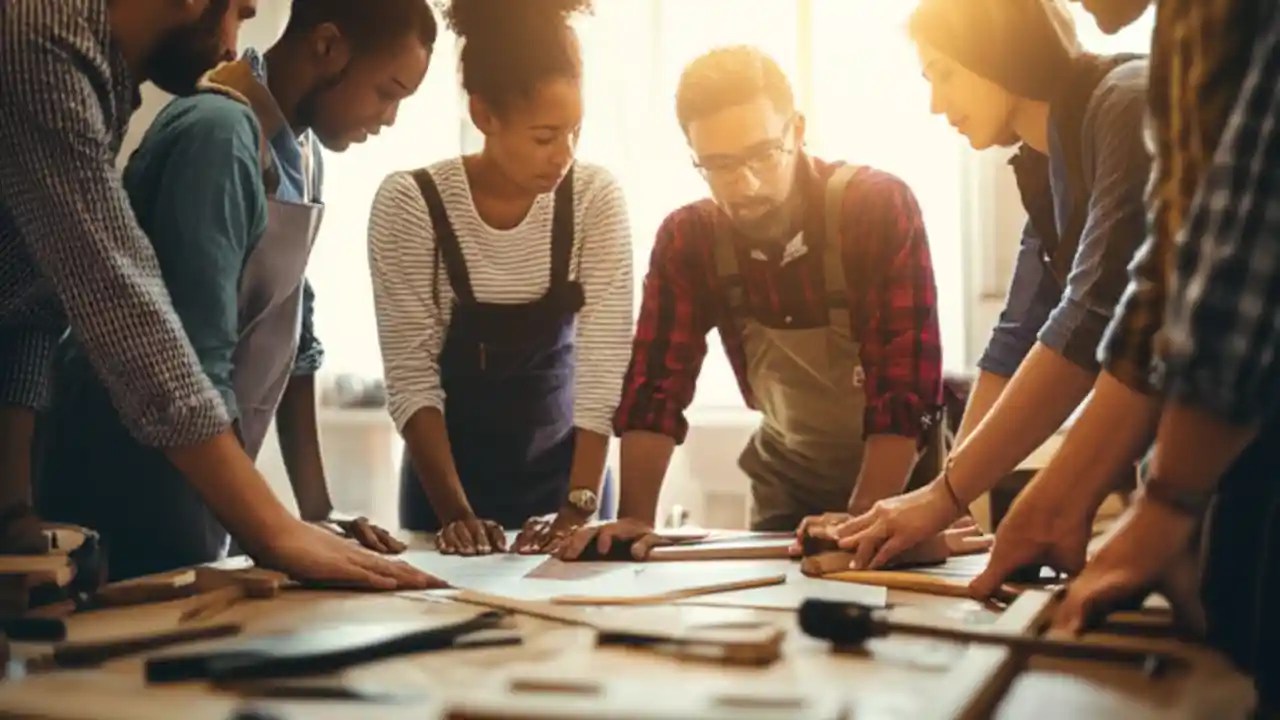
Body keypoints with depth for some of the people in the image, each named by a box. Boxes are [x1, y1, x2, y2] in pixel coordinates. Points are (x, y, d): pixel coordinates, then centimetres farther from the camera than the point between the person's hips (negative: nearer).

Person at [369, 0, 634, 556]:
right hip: (449, 471, -1)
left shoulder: (596, 199, -12)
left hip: (564, 468, 1)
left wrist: (580, 507, -24)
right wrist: (454, 510, -24)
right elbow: (411, 374, -16)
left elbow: (605, 363, -15)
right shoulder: (410, 203, -17)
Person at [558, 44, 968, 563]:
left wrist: (863, 521, -32)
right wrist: (635, 517, -21)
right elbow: (656, 387, -10)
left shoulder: (880, 207, -20)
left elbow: (907, 386, -25)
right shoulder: (687, 238, -10)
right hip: (789, 487, 3)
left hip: (896, 483, -2)